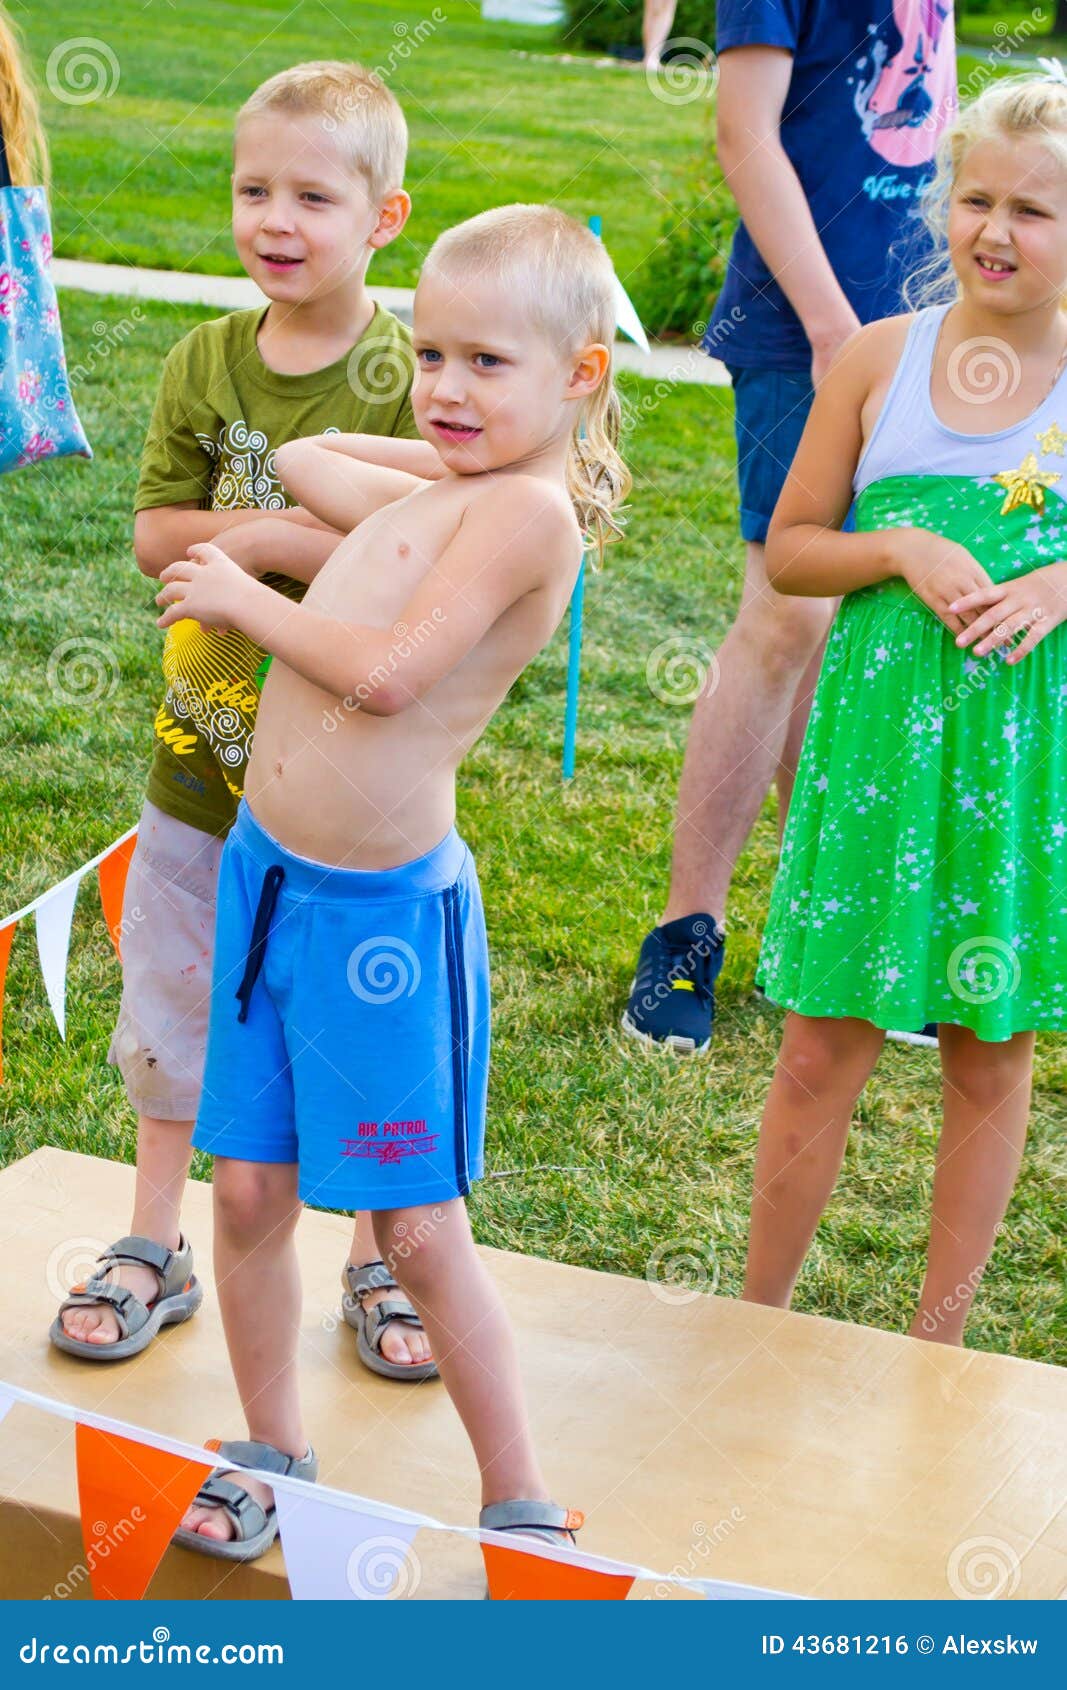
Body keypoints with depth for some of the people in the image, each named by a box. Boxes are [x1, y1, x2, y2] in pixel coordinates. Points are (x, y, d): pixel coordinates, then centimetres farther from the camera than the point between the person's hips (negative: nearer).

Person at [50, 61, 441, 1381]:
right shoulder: (204, 364, 0)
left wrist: (252, 535, -21)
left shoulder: (412, 378, -13)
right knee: (168, 1009, 16)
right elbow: (154, 535, -3)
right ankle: (154, 1250, 34)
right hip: (205, 745, 4)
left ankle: (377, 1268, 29)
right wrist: (320, 532, -18)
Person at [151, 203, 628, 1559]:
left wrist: (243, 597, -11)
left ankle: (519, 1503, 20)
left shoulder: (527, 510, -16)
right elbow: (292, 461, 29)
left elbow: (387, 673, -25)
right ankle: (270, 1451, 35)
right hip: (265, 873, 8)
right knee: (248, 1190, 15)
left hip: (385, 907, -8)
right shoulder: (428, 498, 10)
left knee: (419, 1232, 2)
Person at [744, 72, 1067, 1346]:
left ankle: (937, 1341, 28)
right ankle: (758, 1321, 24)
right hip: (878, 739, 1)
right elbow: (788, 551, 5)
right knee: (821, 1051, 6)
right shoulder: (880, 358, 0)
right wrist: (901, 549, -12)